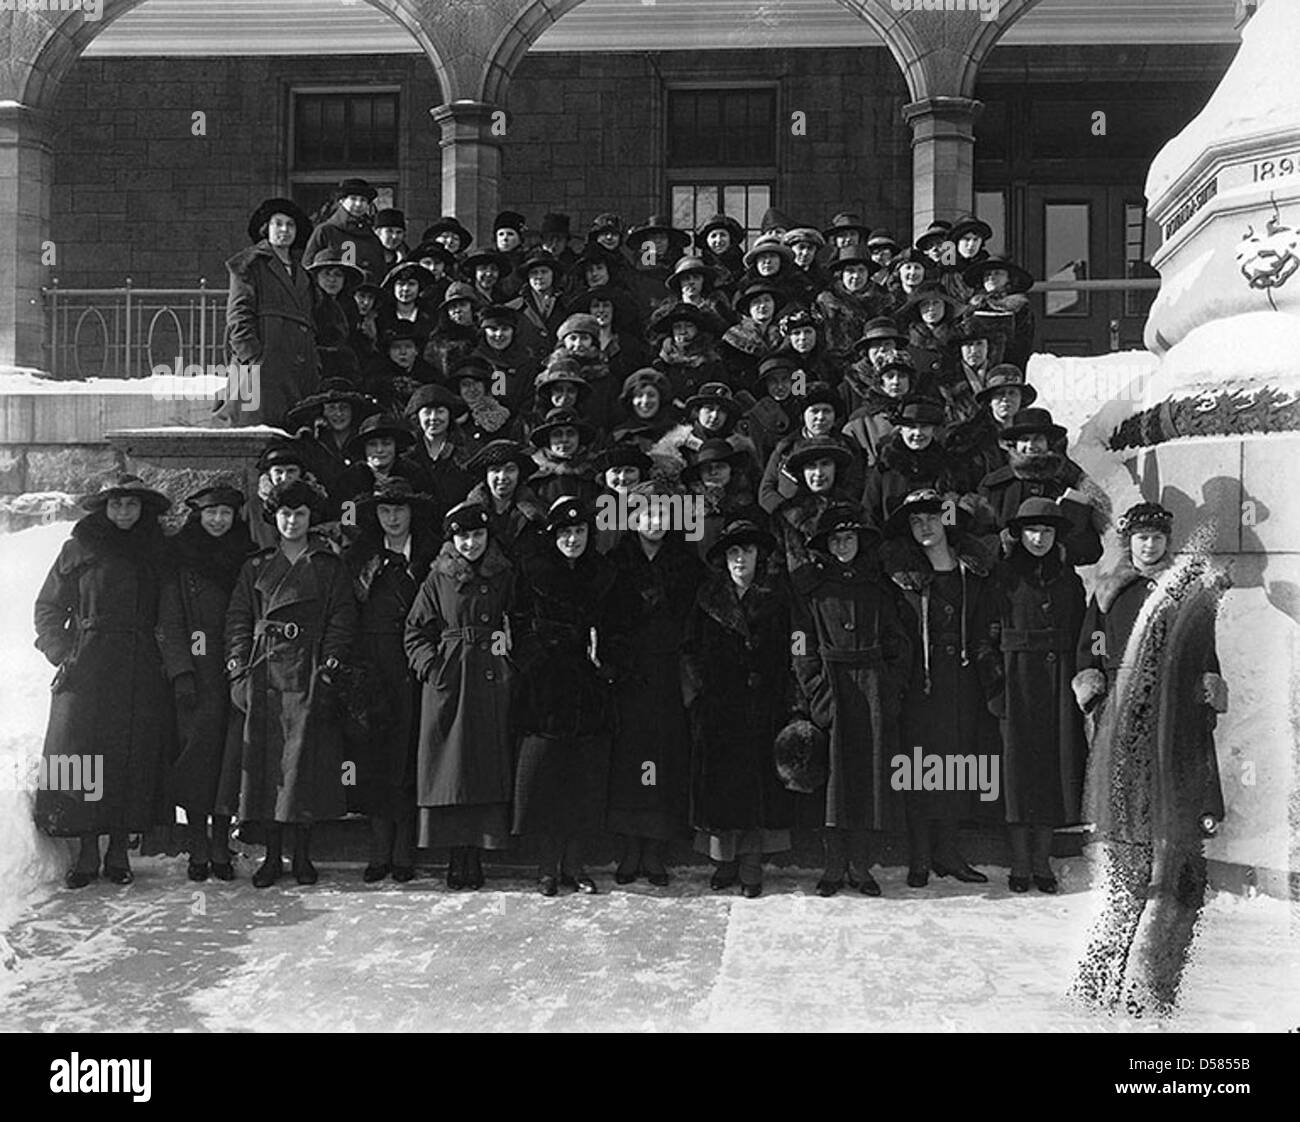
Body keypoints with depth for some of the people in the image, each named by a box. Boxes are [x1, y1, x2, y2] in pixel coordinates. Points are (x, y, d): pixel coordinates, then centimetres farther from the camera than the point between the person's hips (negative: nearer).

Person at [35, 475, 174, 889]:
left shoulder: (156, 552, 13)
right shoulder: (79, 549, 7)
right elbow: (48, 608, 9)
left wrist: (169, 660, 3)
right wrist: (61, 651, -4)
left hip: (142, 671, 2)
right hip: (88, 668, -2)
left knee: (134, 757, 0)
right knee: (83, 757, -5)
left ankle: (119, 852, 9)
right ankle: (87, 855, 3)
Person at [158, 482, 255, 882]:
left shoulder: (247, 558, 11)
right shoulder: (179, 559, 5)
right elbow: (169, 622, 1)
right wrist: (181, 672, -9)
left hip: (235, 671, 2)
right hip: (194, 673, -1)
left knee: (230, 756, -1)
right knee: (196, 753, -4)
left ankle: (221, 849, 6)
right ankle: (198, 851, 3)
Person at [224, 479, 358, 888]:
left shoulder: (329, 566, 9)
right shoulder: (256, 567, 14)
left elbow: (343, 618, 3)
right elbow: (238, 618, 11)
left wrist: (329, 664, -8)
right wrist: (239, 666, -1)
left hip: (308, 672, -2)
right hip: (262, 670, 2)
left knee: (305, 758, -4)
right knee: (264, 759, 0)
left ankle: (302, 854, 5)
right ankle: (272, 855, 7)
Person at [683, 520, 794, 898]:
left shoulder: (775, 602, 7)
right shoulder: (708, 600, 8)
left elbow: (784, 661, 3)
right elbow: (690, 650, 7)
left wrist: (784, 706, -5)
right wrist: (700, 689, -5)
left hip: (761, 708, -1)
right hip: (716, 707, 1)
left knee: (758, 779, -1)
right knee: (719, 779, 2)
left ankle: (751, 867, 4)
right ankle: (724, 862, 10)